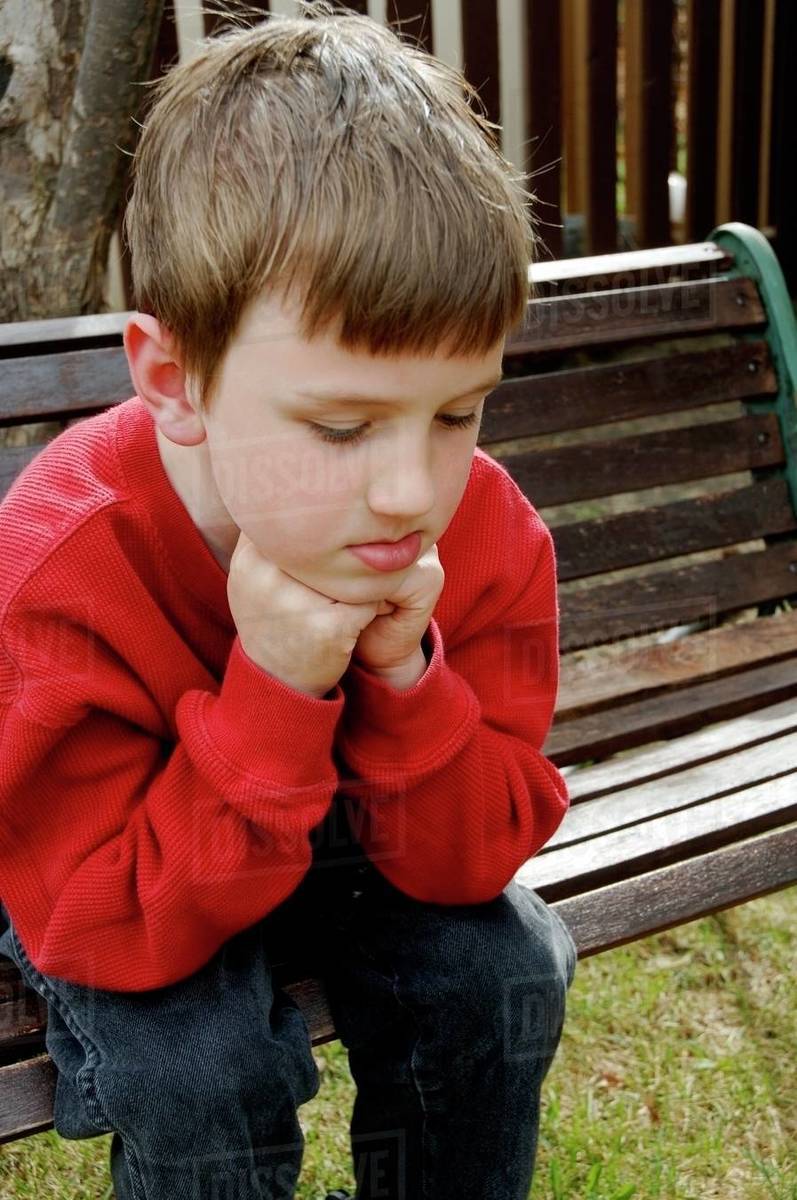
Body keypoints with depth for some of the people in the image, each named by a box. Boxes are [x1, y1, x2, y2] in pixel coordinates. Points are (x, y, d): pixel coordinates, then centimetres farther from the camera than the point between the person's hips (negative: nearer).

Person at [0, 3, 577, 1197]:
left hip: (346, 840, 3)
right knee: (197, 1062, -29)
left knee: (498, 971, -18)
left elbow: (472, 860, -17)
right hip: (108, 885, -3)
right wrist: (273, 697, -43)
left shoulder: (489, 535, -23)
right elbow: (109, 928, -30)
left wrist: (405, 679, -37)